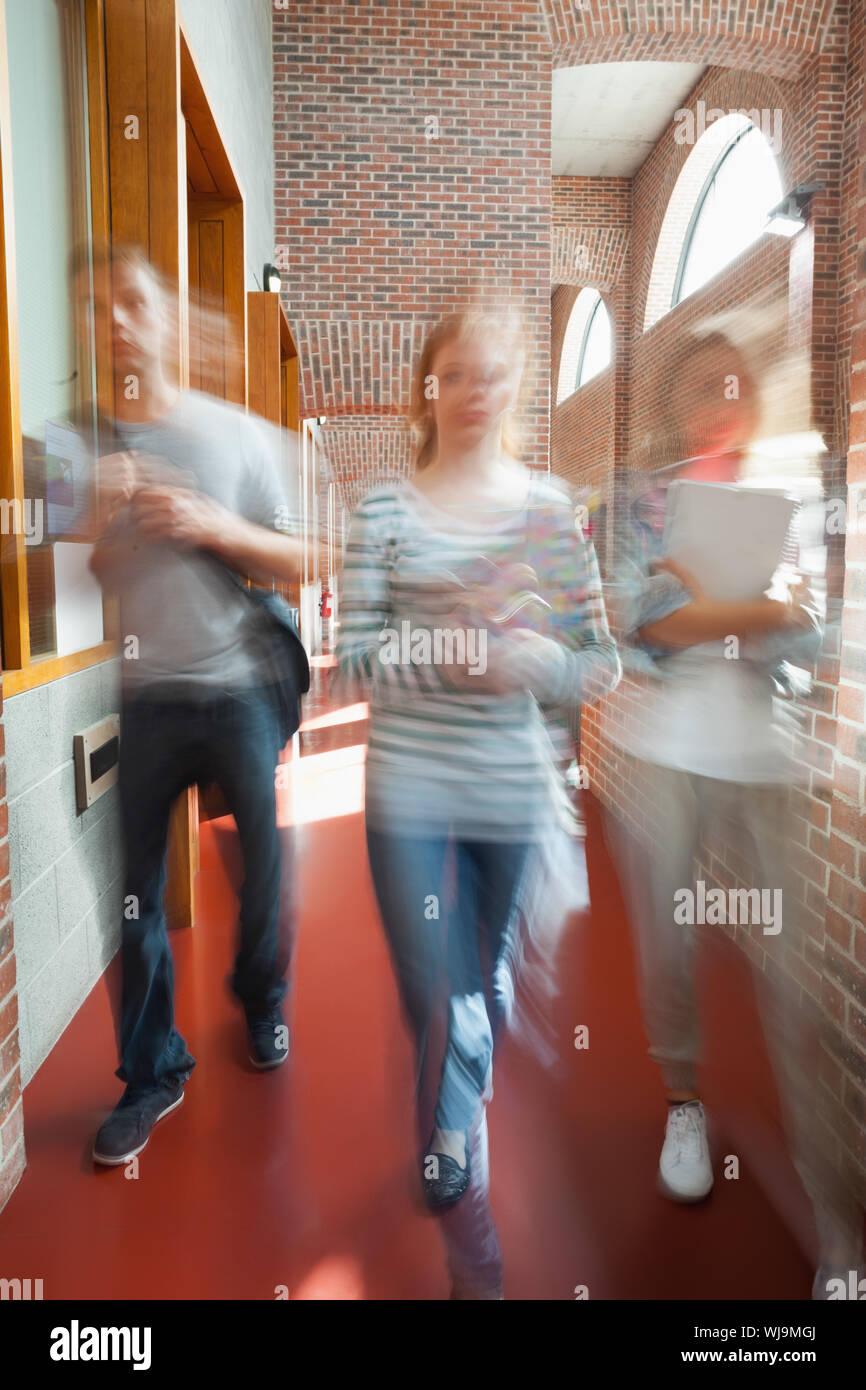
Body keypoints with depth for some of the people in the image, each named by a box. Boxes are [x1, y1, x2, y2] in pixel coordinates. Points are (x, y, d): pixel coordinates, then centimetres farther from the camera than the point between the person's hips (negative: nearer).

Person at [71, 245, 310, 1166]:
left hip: (239, 687, 0)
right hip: (131, 698, 1)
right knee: (132, 888, 5)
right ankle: (151, 1073, 22)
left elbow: (292, 563, 3)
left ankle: (262, 1003, 39)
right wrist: (99, 521, -15)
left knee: (262, 863, 12)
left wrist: (216, 526, -13)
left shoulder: (236, 432, 3)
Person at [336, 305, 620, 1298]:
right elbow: (353, 655, -4)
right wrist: (458, 651, -18)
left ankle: (452, 1157, 48)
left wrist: (531, 658, -17)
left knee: (488, 991, 19)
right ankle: (463, 1209, 22)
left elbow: (600, 663, 3)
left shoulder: (553, 508, 4)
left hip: (516, 791, 3)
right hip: (411, 792, -2)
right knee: (442, 1007, 0)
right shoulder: (386, 510, 1)